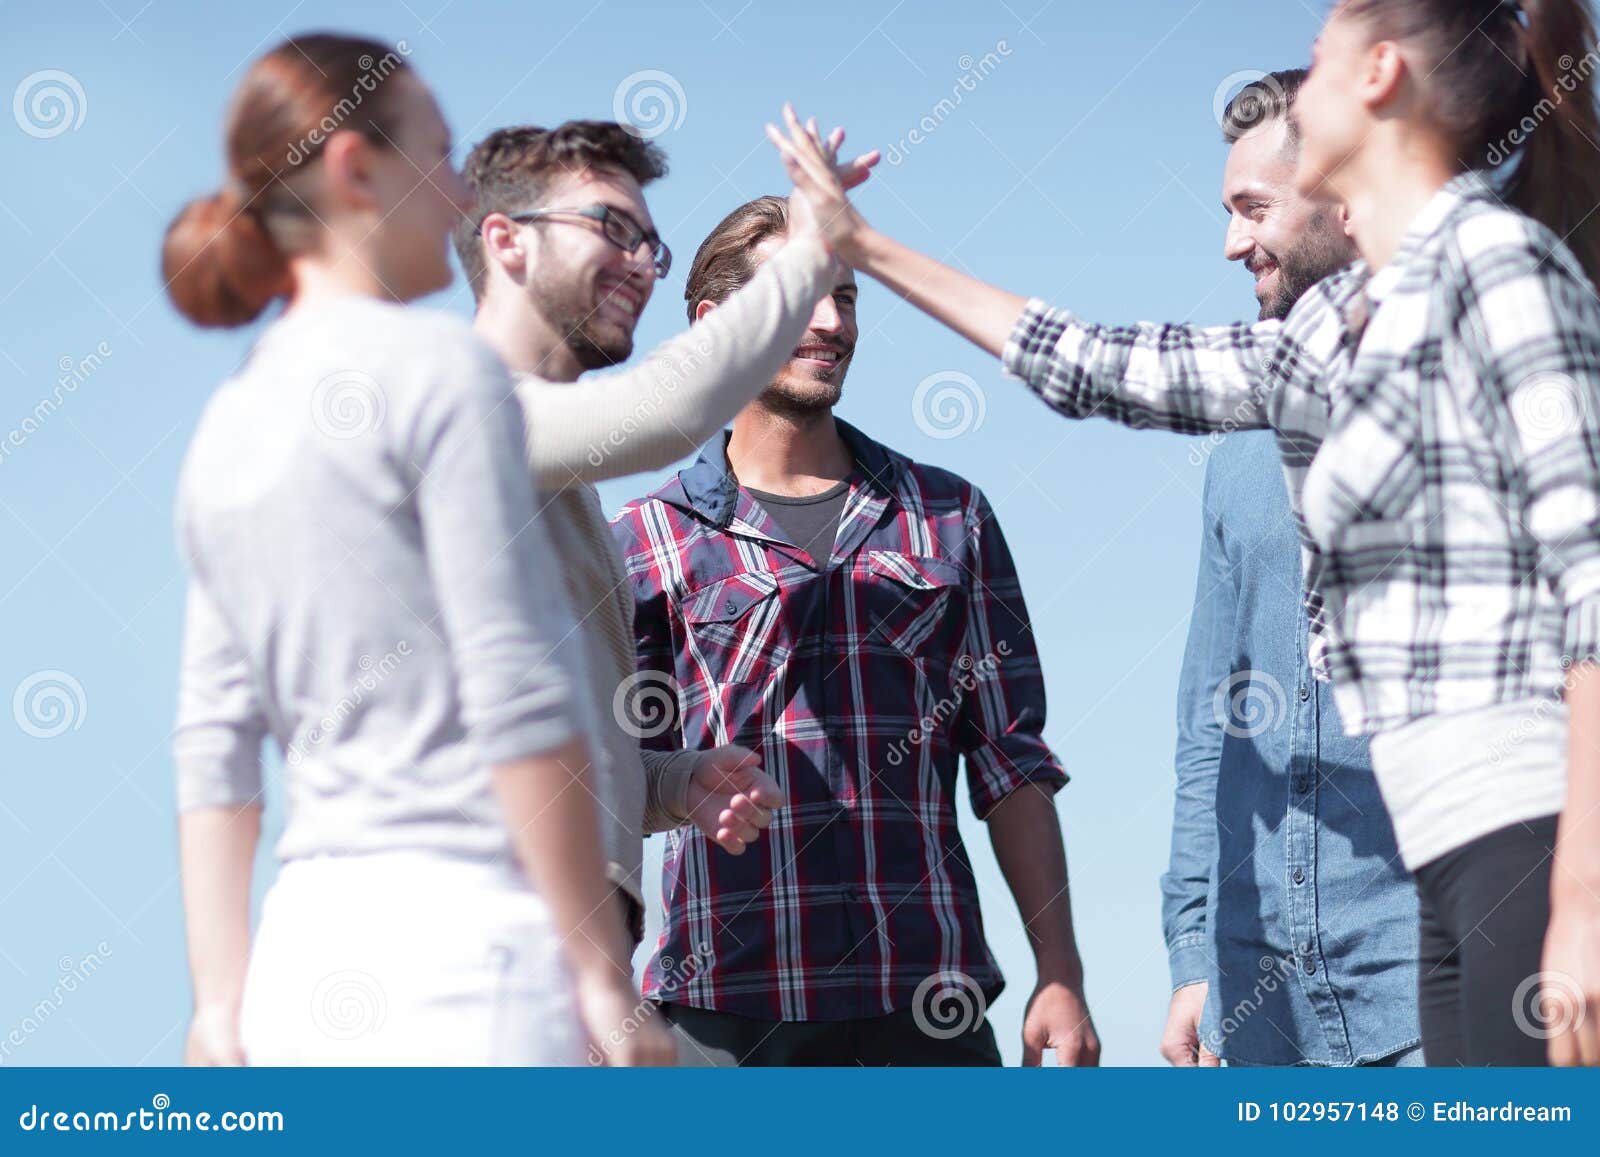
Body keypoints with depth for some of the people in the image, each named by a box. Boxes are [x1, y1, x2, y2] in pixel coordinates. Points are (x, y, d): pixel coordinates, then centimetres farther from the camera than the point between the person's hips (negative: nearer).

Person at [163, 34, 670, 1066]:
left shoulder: (228, 423, 17)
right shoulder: (437, 365, -5)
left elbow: (216, 746, 14)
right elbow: (516, 699, -11)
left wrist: (224, 996, 14)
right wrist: (606, 972, -8)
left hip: (306, 939, 8)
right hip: (456, 922, -8)